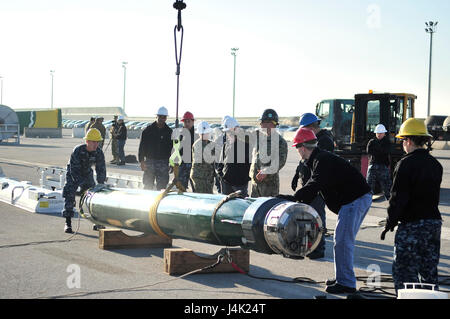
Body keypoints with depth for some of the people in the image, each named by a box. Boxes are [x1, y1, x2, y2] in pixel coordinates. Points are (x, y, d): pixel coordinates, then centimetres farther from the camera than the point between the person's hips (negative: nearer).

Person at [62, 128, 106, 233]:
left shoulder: (99, 152, -20)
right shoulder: (77, 151, -32)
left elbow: (101, 170, -11)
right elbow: (74, 170, -31)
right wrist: (82, 186, -35)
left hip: (87, 173, 4)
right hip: (73, 174, -4)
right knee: (69, 196, -15)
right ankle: (68, 223, -13)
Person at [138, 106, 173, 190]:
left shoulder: (169, 132, 6)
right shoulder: (148, 130, 4)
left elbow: (172, 148, 10)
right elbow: (142, 146, 3)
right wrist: (142, 161, -5)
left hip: (163, 163, 0)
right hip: (150, 162, 0)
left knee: (162, 186, -1)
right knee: (148, 186, 2)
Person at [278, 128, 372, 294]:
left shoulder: (322, 160, -17)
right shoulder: (319, 159, 17)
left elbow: (315, 185, -29)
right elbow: (314, 185, 21)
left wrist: (294, 197, -26)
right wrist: (300, 203, 16)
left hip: (355, 200, -11)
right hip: (359, 199, 11)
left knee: (343, 242, -10)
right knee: (344, 241, 17)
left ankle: (346, 283, -8)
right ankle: (343, 278, 24)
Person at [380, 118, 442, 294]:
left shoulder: (406, 164, -14)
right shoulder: (435, 164, 9)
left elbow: (398, 197, -15)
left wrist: (390, 223, -7)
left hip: (411, 226, -7)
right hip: (434, 221, 7)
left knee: (404, 272, -3)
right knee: (429, 271, 15)